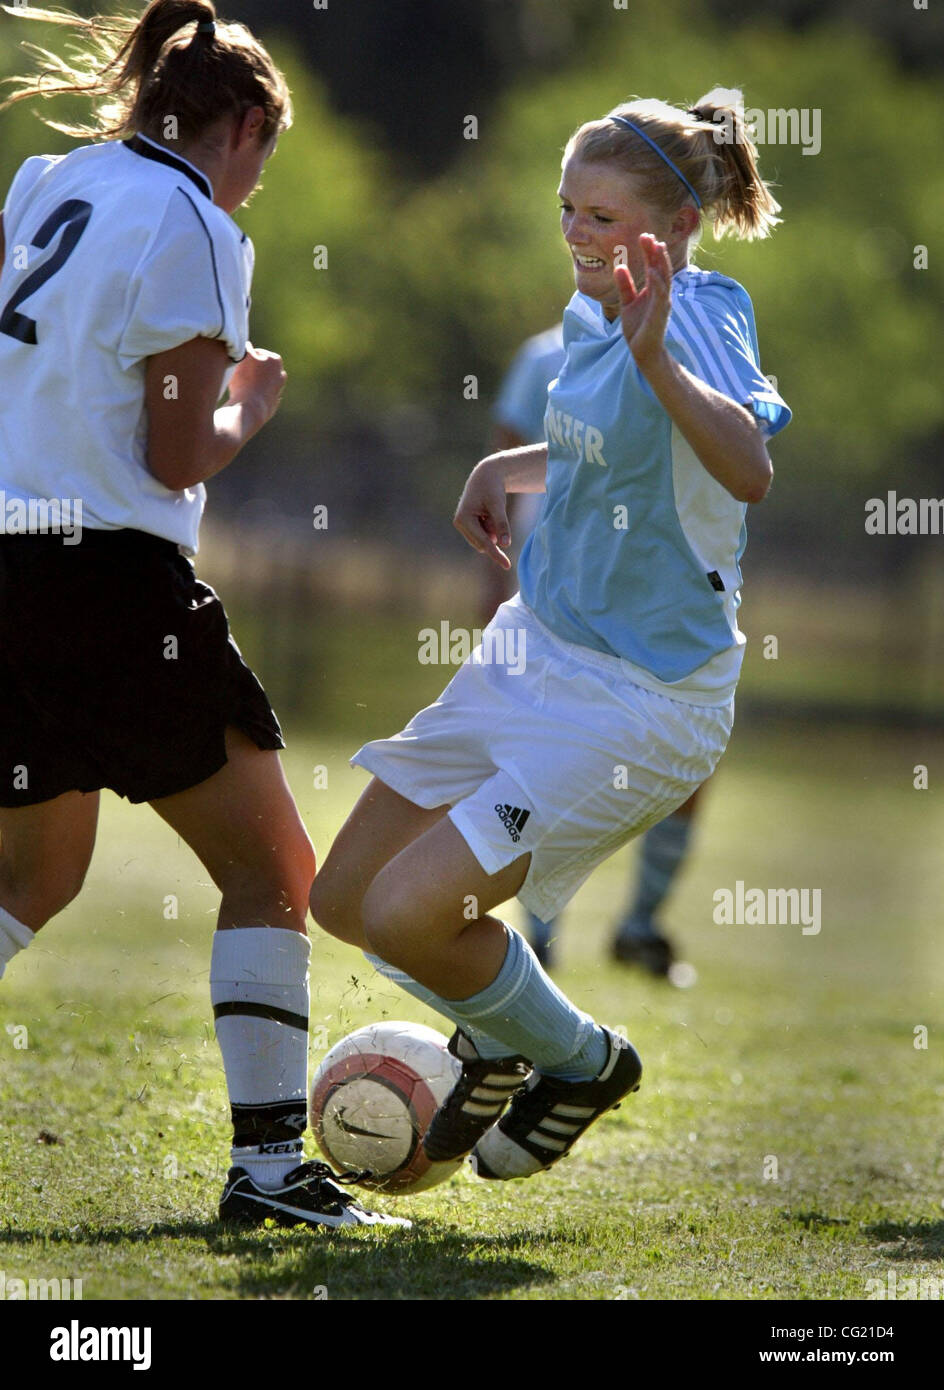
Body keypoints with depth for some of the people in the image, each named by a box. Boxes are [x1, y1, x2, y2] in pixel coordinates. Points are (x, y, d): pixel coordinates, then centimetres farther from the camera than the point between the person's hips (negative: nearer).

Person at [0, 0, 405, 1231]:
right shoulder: (194, 230, -10)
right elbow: (178, 460, -12)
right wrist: (252, 406, 8)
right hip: (113, 579, -8)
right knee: (270, 873, 2)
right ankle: (266, 1164, -2)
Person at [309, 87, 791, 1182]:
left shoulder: (698, 314, -20)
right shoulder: (589, 312, 6)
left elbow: (749, 471, -40)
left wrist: (657, 357, -52)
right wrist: (505, 467, 12)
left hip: (641, 701, -9)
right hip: (535, 652, 9)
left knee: (410, 912, -17)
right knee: (343, 897, 10)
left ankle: (582, 1061, 10)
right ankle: (500, 1040, 35)